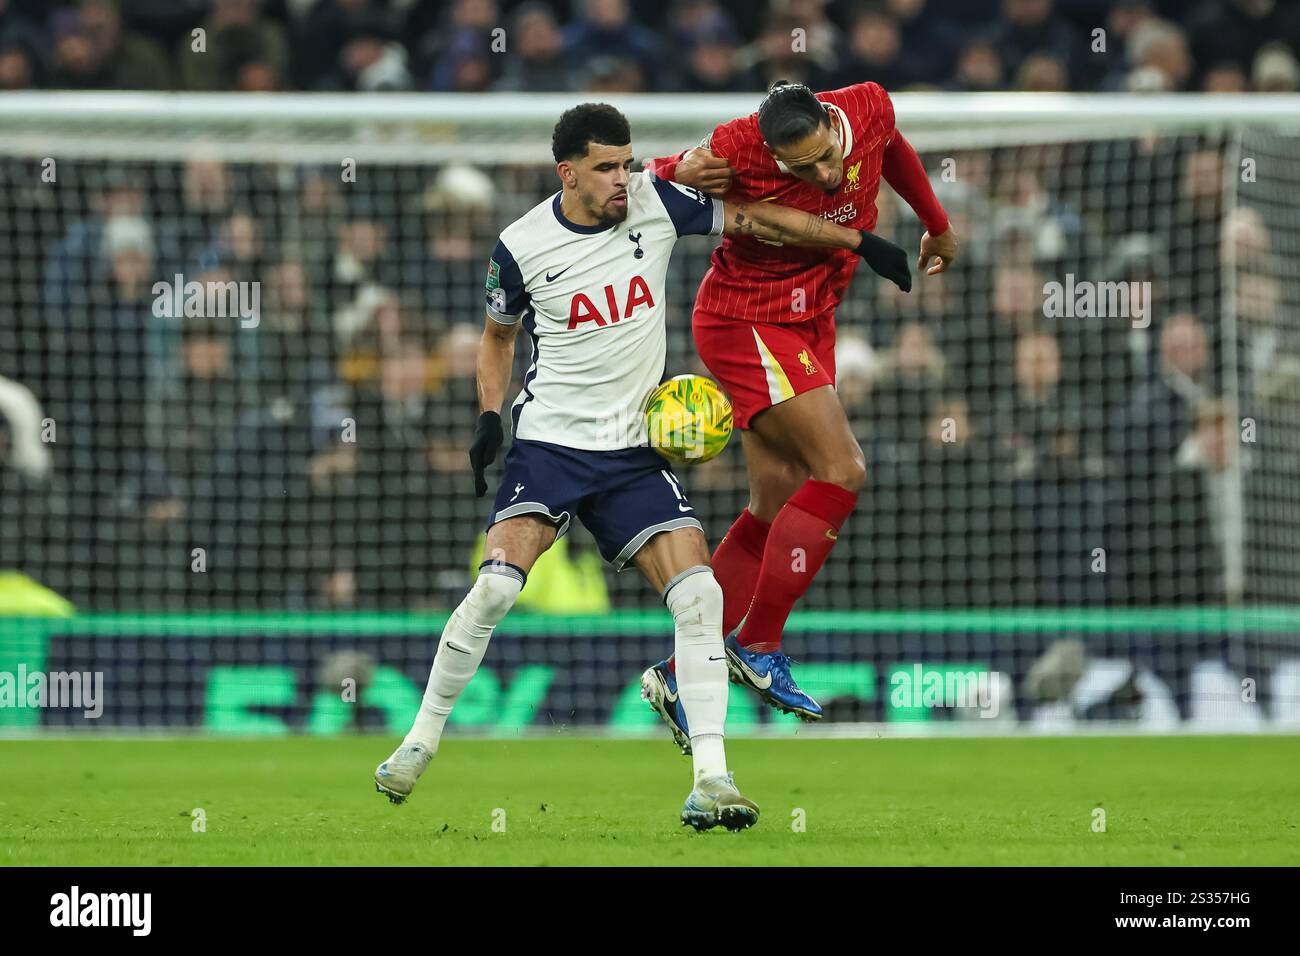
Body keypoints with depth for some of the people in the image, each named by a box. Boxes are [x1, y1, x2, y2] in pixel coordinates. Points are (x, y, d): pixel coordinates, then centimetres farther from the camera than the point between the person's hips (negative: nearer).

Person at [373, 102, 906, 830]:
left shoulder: (656, 202, -4)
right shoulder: (523, 246, -7)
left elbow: (753, 220, 8)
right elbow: (499, 333, 11)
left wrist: (858, 239, 9)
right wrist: (491, 417, -1)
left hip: (636, 450, 2)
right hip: (550, 442, -2)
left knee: (699, 594, -14)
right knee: (497, 585, -21)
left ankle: (711, 778, -13)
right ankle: (423, 740, -2)